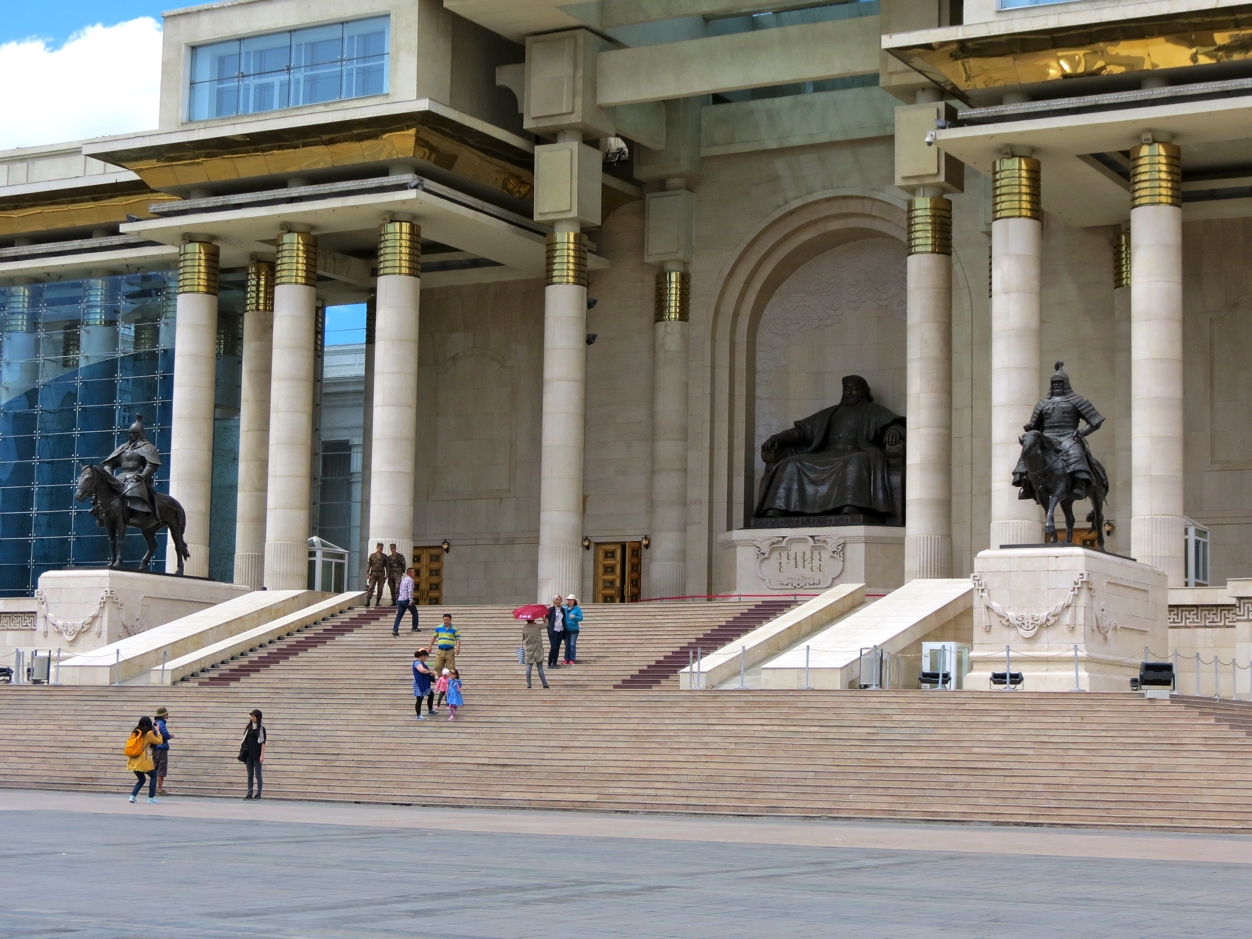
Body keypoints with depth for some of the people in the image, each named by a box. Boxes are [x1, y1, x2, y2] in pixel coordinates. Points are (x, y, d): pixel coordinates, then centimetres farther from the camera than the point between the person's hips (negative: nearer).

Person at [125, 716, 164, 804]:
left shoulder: (135, 732, 8)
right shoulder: (148, 733, -7)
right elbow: (159, 741, 3)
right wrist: (158, 731, 15)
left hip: (133, 761, 6)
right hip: (143, 761, -6)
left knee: (141, 779, 22)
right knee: (153, 776, 13)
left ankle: (132, 796, 4)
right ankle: (151, 798, 6)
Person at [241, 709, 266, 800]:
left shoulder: (261, 728, -4)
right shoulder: (249, 727, 12)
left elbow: (263, 742, -7)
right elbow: (245, 740, 14)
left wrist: (262, 755, -13)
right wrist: (243, 754, 10)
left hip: (257, 755, -5)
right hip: (249, 754, 5)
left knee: (257, 774, -1)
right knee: (250, 775, 5)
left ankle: (258, 794, 4)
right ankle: (249, 794, 6)